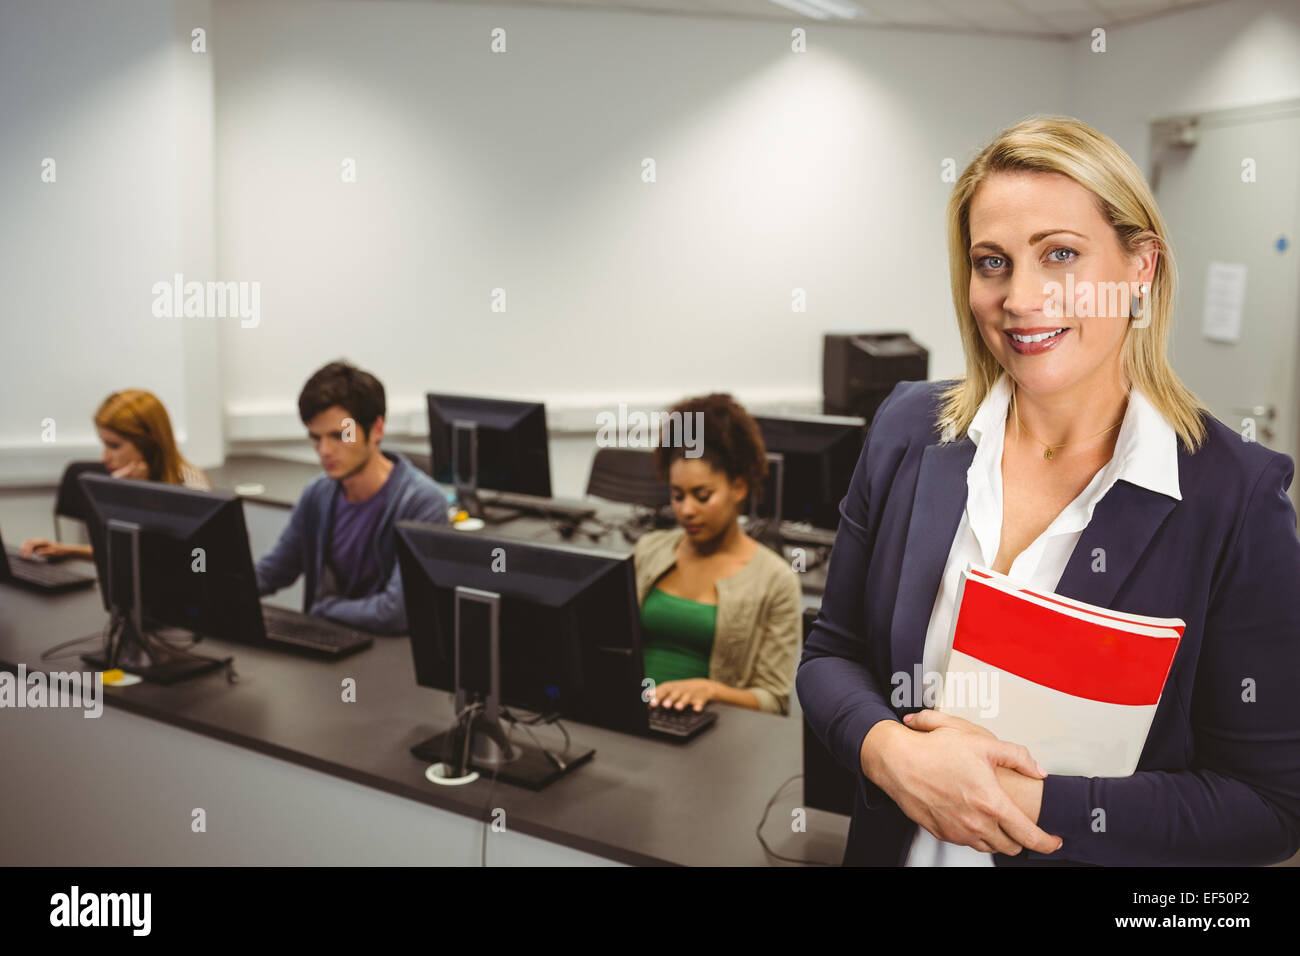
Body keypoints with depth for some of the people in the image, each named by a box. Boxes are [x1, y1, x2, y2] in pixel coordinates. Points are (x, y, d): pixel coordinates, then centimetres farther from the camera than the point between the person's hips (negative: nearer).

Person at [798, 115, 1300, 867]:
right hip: (902, 842, 3)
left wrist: (1038, 805, -24)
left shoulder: (1237, 498, -18)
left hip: (1083, 851, -2)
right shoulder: (909, 431, -9)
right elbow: (831, 656, -3)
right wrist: (892, 753, -22)